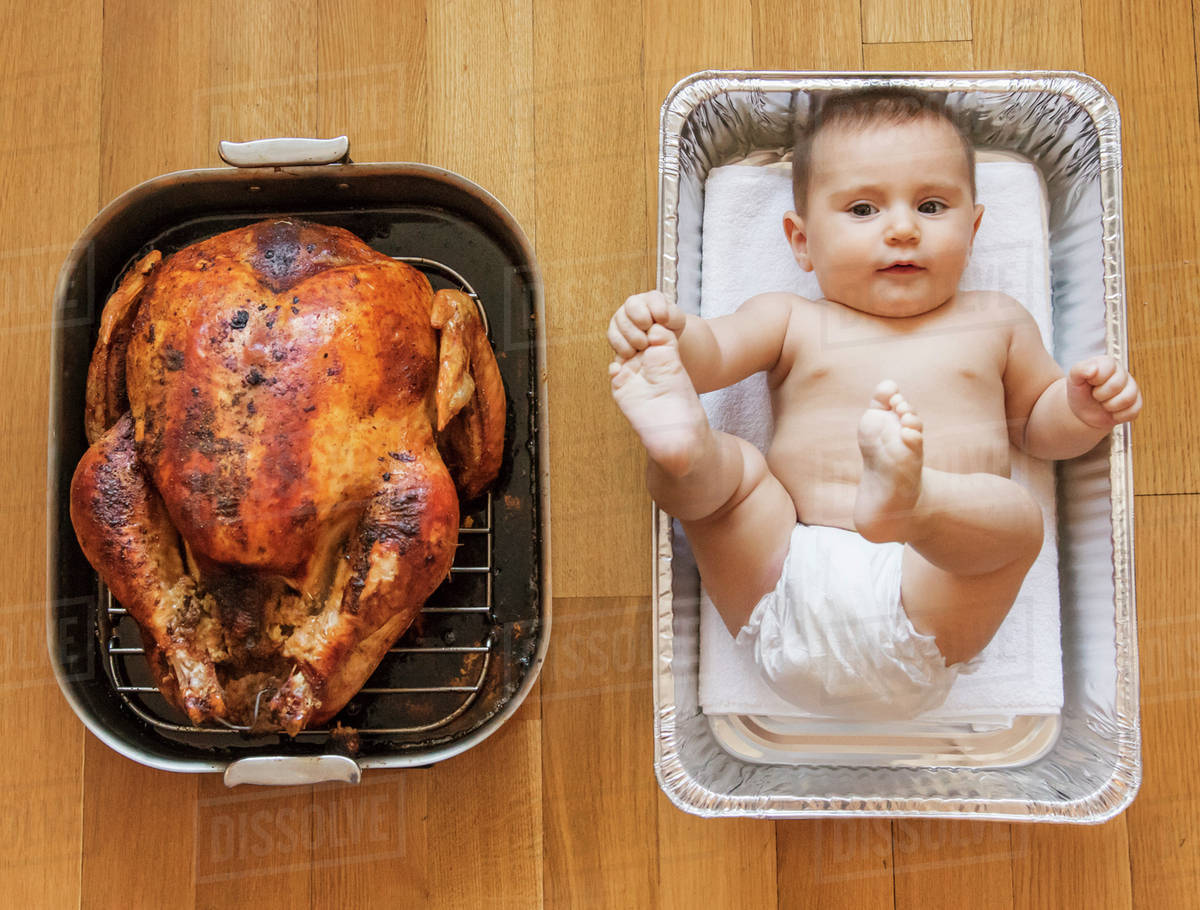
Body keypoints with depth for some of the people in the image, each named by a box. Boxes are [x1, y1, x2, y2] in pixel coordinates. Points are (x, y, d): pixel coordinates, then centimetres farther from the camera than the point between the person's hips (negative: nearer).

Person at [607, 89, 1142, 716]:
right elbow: (709, 353, 4)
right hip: (786, 577, 1)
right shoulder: (791, 322, 17)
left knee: (1016, 512, -27)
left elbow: (1037, 423, 29)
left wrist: (1083, 410, 5)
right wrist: (666, 332, -20)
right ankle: (685, 448, -47)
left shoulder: (995, 323, 21)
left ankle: (906, 503, -54)